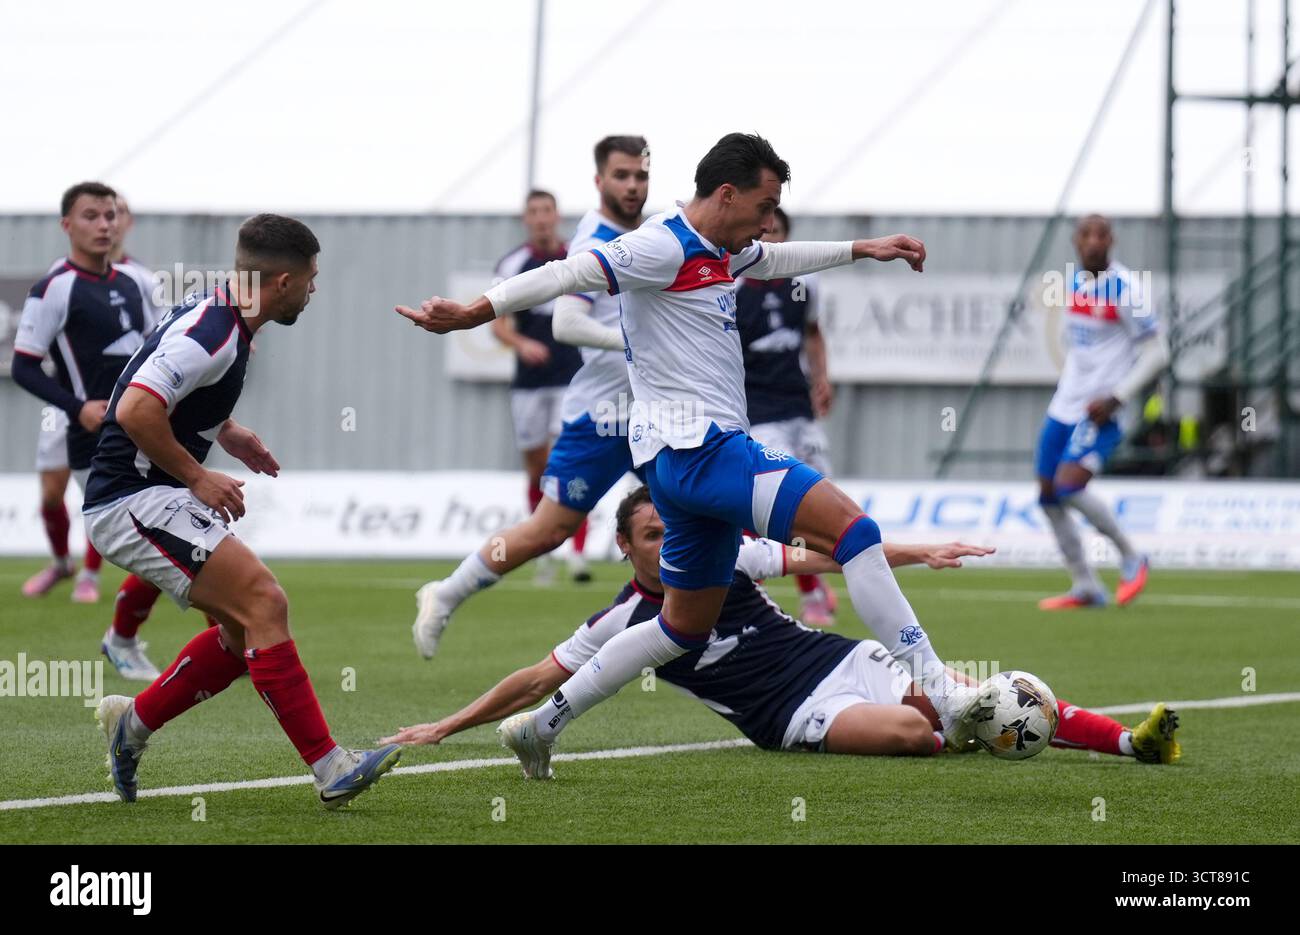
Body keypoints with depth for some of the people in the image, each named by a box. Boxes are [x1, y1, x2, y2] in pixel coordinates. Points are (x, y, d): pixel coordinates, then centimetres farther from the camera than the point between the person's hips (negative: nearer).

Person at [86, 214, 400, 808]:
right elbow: (135, 410, -29)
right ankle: (330, 770, -20)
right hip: (134, 502, -11)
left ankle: (132, 723, 21)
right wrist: (199, 477, -18)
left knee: (245, 632, 10)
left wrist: (224, 432, 17)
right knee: (264, 603, -18)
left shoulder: (222, 323, 12)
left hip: (146, 500, 11)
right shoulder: (211, 334, -20)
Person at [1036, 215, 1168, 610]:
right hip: (1064, 406, 8)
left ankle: (1130, 558, -2)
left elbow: (1157, 352, -13)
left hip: (1099, 411, -8)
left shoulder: (1126, 289, -13)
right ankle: (1085, 587, 14)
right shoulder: (1075, 282, 9)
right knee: (1048, 495, 5)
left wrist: (1116, 398, -20)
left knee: (1069, 487, -22)